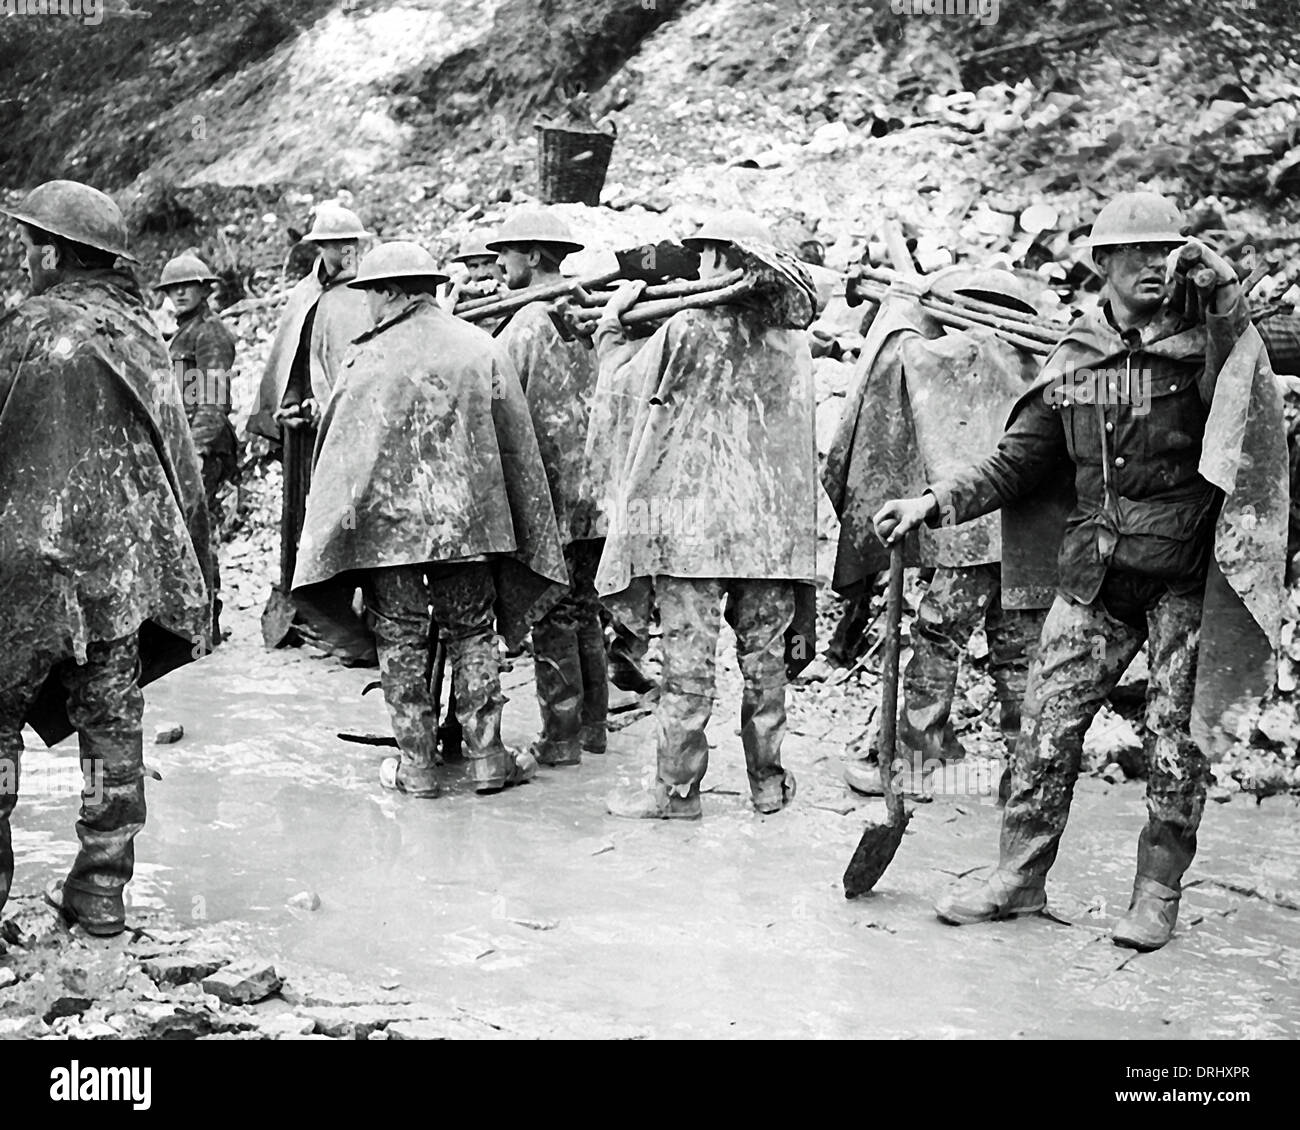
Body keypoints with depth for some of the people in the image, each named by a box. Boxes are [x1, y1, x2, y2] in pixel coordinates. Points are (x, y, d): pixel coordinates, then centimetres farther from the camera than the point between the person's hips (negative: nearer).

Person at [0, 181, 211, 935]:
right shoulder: (142, 331, 6)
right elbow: (180, 457, 9)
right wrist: (189, 573, 15)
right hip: (128, 562, 5)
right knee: (114, 731, 10)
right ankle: (102, 890, 17)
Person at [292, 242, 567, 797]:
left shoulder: (367, 361, -8)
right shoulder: (482, 350, 0)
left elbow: (341, 456, -5)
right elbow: (518, 448, 4)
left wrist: (325, 543, 5)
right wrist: (529, 537, 13)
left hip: (387, 524, -2)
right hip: (466, 521, 3)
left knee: (401, 642, 7)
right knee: (471, 635, 13)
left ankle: (416, 766, 12)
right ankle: (486, 757, 14)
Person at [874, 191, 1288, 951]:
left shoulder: (1200, 344, -1)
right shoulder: (1074, 361, 7)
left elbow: (1253, 401, -20)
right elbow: (1019, 461, 10)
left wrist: (1228, 299, -25)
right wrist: (935, 502, 0)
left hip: (1185, 575, -3)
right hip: (1095, 574, 3)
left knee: (1180, 734, 3)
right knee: (1049, 722, 2)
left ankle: (1158, 894, 15)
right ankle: (1021, 877, 14)